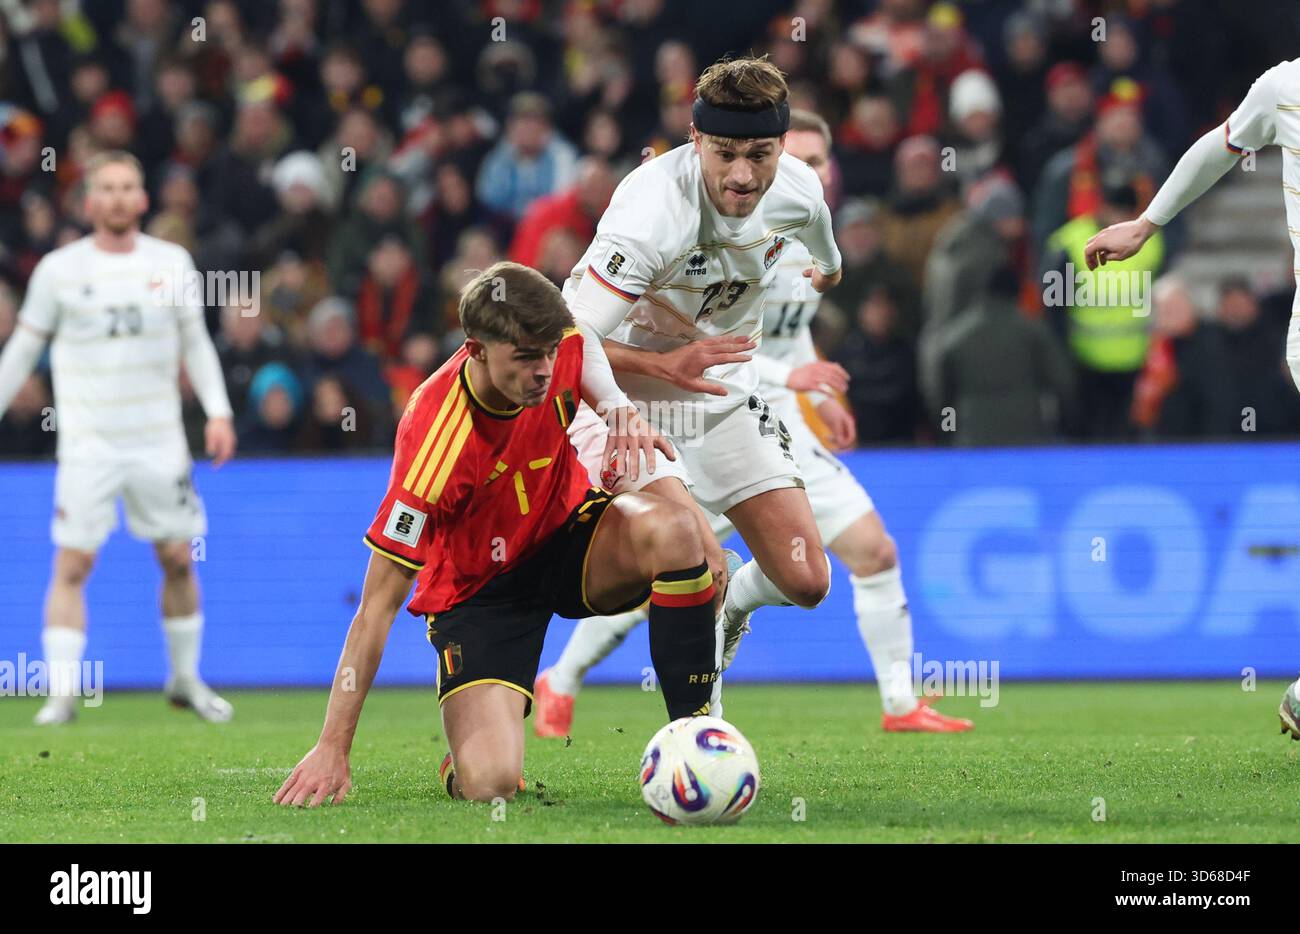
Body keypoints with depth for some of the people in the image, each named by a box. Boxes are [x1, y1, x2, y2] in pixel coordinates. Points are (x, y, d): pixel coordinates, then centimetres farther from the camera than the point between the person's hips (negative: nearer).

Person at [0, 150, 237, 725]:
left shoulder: (171, 263, 5)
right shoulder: (59, 269, 1)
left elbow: (196, 343, 12)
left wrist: (218, 411, 1)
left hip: (159, 441, 2)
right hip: (88, 441, -2)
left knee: (178, 559, 6)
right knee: (72, 564, -9)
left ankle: (186, 677, 23)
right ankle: (62, 693, -9)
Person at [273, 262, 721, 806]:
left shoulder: (564, 348, -18)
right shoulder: (435, 440, -33)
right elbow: (379, 602, -27)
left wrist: (623, 414, -17)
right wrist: (332, 747, -27)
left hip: (563, 534, 4)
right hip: (475, 591, -4)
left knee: (673, 530, -30)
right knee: (489, 783, -25)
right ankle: (467, 754, 16)